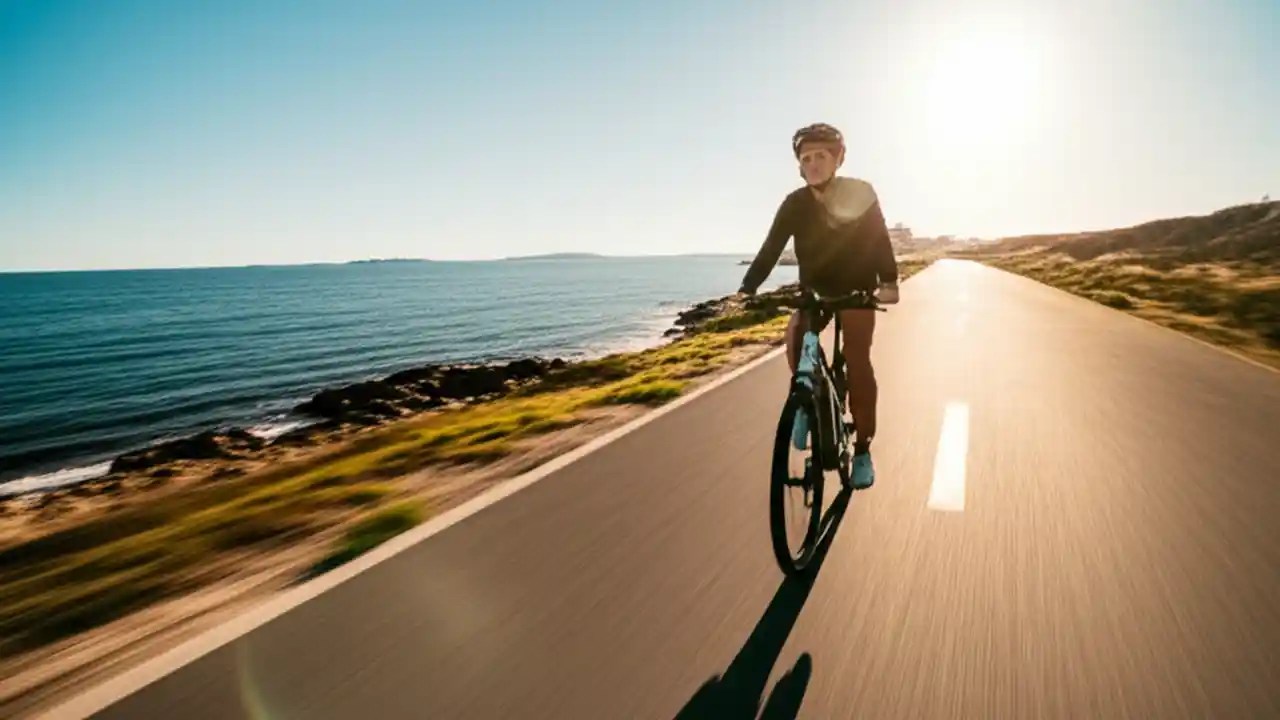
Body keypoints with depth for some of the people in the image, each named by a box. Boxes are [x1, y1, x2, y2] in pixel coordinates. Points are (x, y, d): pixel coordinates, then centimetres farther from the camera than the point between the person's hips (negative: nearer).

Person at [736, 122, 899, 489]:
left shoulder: (862, 196, -13)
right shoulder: (795, 204, -10)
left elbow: (880, 241, -18)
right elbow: (770, 248, -15)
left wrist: (889, 283, -34)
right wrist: (747, 290, -27)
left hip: (856, 289, -2)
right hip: (815, 290, 2)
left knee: (857, 360, -13)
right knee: (794, 337, -23)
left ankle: (862, 450, -5)